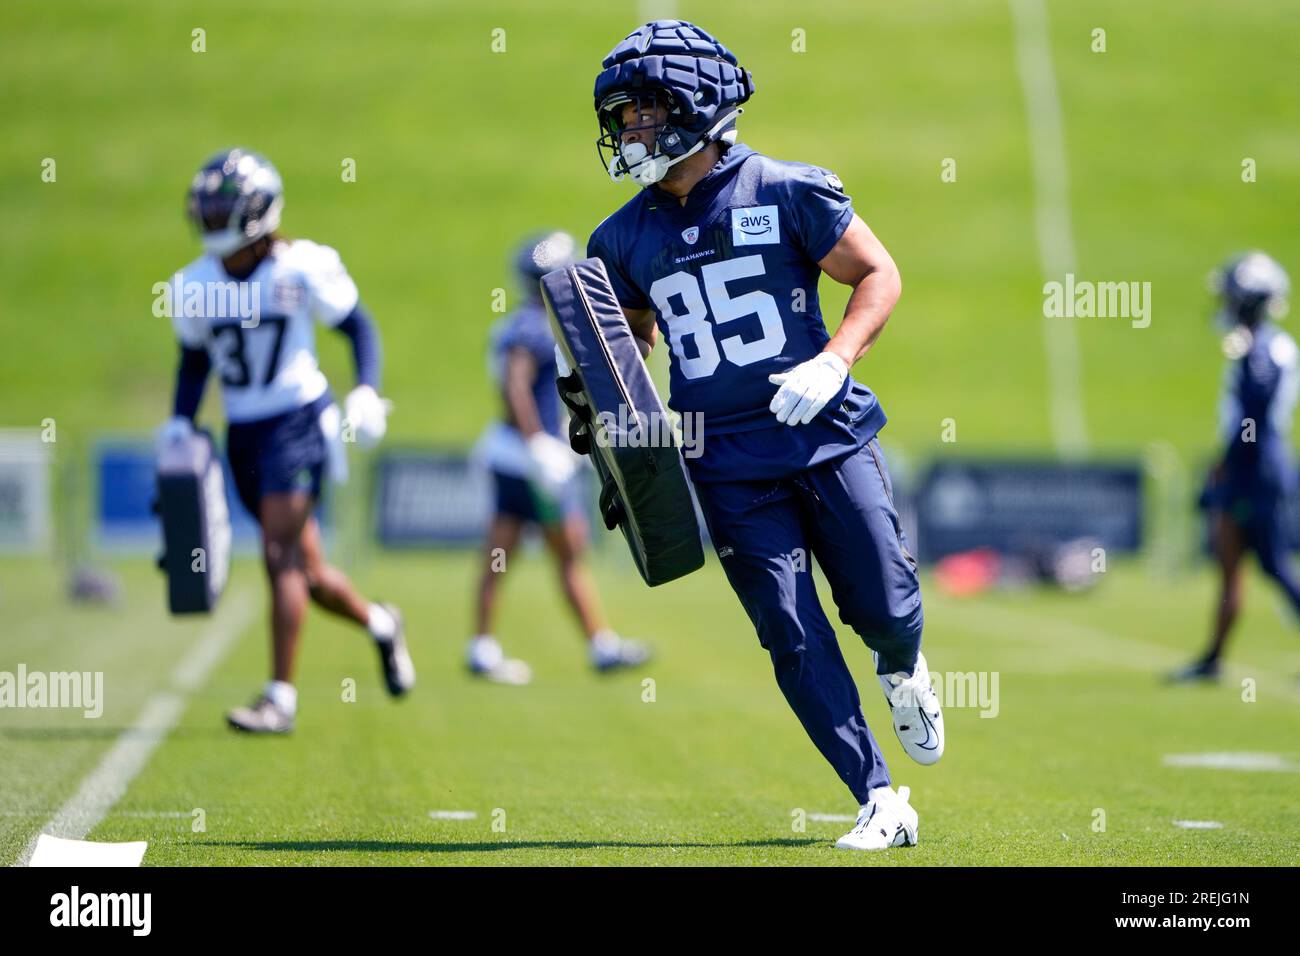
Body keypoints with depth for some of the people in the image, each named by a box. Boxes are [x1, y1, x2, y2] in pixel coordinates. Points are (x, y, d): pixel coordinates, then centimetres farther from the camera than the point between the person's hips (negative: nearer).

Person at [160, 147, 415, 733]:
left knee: (280, 555, -15)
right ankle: (378, 624, 39)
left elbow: (357, 326, 0)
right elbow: (194, 360, 18)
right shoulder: (196, 285, 4)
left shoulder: (301, 268, -10)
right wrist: (179, 423, 8)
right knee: (306, 573, 10)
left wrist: (366, 390, -13)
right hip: (243, 435, 5)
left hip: (297, 421, -5)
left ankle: (280, 698, -13)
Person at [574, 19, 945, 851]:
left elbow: (880, 275, 0)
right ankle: (879, 803, 4)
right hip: (729, 465, 2)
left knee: (886, 609, -1)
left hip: (827, 436, -2)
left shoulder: (787, 194, -5)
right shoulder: (626, 238, 7)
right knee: (794, 638, -4)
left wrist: (833, 362, -14)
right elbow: (630, 343, 20)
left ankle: (904, 674, 37)